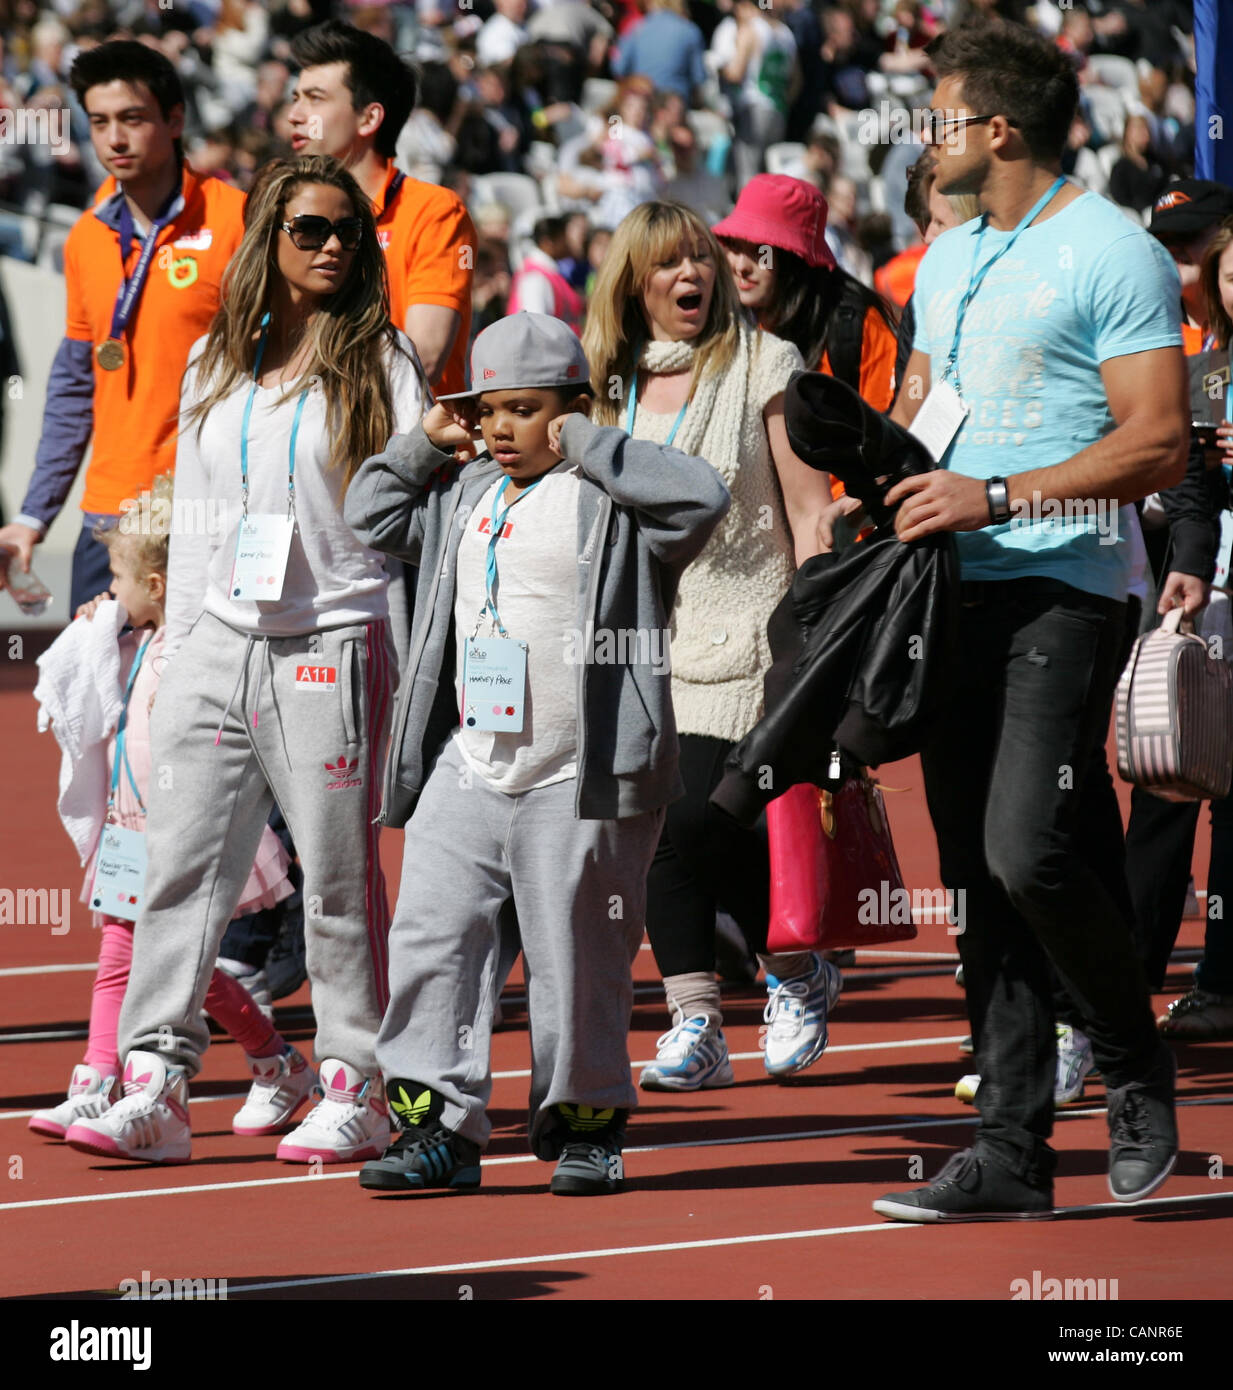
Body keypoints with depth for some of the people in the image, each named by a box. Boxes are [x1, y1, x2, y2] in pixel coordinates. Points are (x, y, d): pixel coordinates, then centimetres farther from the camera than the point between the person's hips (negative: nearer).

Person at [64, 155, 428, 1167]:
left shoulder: (381, 361, 1)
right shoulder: (216, 366, 13)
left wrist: (419, 663, -9)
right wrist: (178, 651, 14)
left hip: (335, 646, -4)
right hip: (220, 643, 4)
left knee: (339, 876, 0)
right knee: (183, 866, -2)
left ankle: (355, 1091, 7)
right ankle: (156, 1086, -2)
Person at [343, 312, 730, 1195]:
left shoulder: (608, 500, -5)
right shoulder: (464, 495, 15)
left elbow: (702, 496, -23)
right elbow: (373, 516, 29)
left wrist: (587, 445, -16)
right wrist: (425, 444, 14)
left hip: (579, 784, -6)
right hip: (467, 775, 6)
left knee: (578, 958, 3)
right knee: (432, 938, -2)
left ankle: (587, 1126, 18)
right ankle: (436, 1122, 2)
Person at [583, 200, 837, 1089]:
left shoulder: (764, 366, 0)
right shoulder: (612, 384, 13)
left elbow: (807, 511, -3)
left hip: (738, 631, -5)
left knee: (701, 816, -15)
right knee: (657, 825, -3)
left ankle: (798, 976, 7)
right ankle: (695, 1023, 4)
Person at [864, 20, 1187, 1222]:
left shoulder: (1113, 255, -8)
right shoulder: (948, 262, 18)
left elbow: (1158, 445, -13)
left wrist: (996, 498, -18)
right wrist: (875, 481, 8)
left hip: (1063, 591, -8)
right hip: (954, 591, 8)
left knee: (1027, 853, -19)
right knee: (975, 878, 5)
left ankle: (1136, 1066, 6)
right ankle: (1010, 1151, 7)